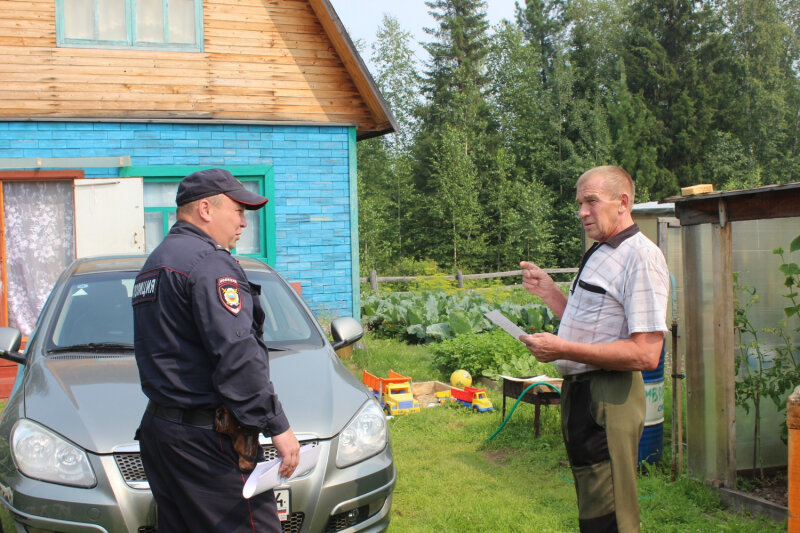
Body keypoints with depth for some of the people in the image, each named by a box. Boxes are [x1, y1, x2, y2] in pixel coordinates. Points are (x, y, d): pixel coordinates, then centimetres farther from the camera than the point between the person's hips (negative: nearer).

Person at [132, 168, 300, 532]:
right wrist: (277, 425, -17)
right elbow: (236, 356, -21)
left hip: (157, 430, 10)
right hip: (206, 439, -10)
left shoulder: (154, 263, 20)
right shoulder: (209, 262, -13)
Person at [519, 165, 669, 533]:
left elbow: (645, 353, -24)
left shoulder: (641, 257, -16)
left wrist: (563, 349, -25)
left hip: (608, 399, -10)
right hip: (578, 392, 10)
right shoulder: (599, 254, 15)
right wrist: (548, 291, 14)